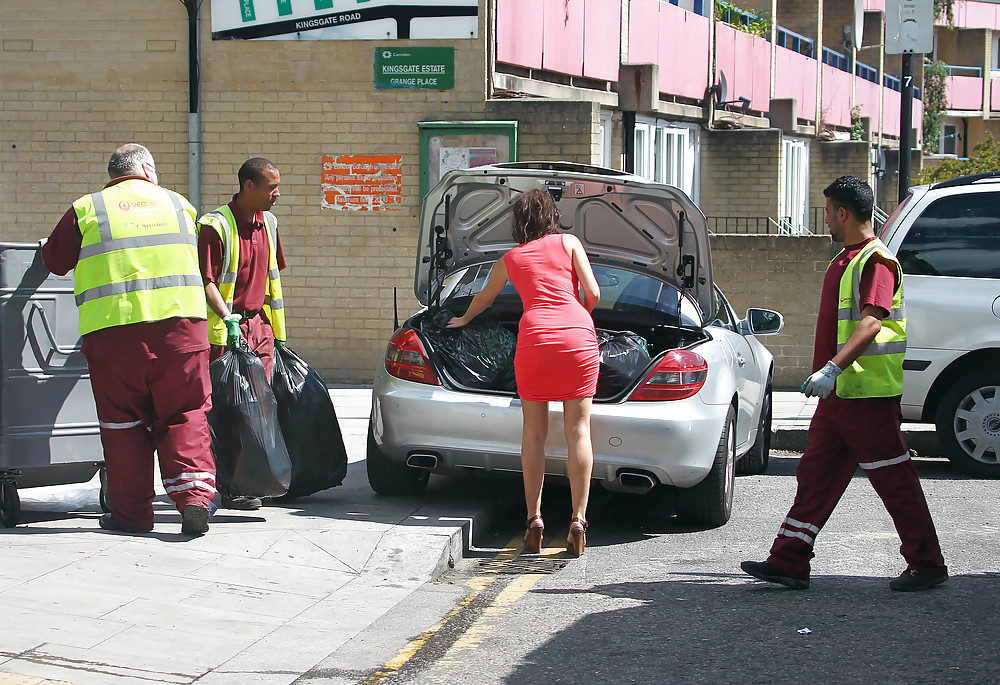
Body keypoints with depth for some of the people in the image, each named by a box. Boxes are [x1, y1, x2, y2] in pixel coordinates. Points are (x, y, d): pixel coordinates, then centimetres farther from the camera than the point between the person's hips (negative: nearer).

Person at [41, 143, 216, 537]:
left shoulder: (87, 209, 8)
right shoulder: (179, 205, 17)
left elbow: (55, 261, 17)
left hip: (113, 329, -1)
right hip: (180, 324, 1)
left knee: (123, 423, 7)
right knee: (184, 417, 7)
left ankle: (131, 512, 10)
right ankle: (195, 496, -8)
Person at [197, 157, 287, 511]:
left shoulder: (268, 223, 13)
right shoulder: (215, 225, -11)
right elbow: (207, 282, -16)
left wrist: (278, 332, 19)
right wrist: (228, 319, -27)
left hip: (259, 325, 7)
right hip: (226, 329, -7)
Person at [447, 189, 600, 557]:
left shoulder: (511, 258, 21)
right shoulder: (569, 243, 15)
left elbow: (483, 298, 38)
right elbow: (593, 293, 6)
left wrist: (464, 319, 59)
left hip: (535, 337, 1)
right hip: (579, 336, -1)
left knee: (534, 431, 10)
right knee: (578, 430, 1)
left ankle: (534, 521, 4)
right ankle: (578, 523, -4)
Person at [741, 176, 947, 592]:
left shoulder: (876, 260, -14)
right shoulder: (846, 259, 17)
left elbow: (871, 323, -26)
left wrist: (832, 368, -36)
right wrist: (826, 375, 27)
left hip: (869, 393, -10)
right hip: (838, 393, 10)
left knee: (893, 480, -2)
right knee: (815, 475, 8)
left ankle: (927, 566, 7)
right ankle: (789, 563, 10)